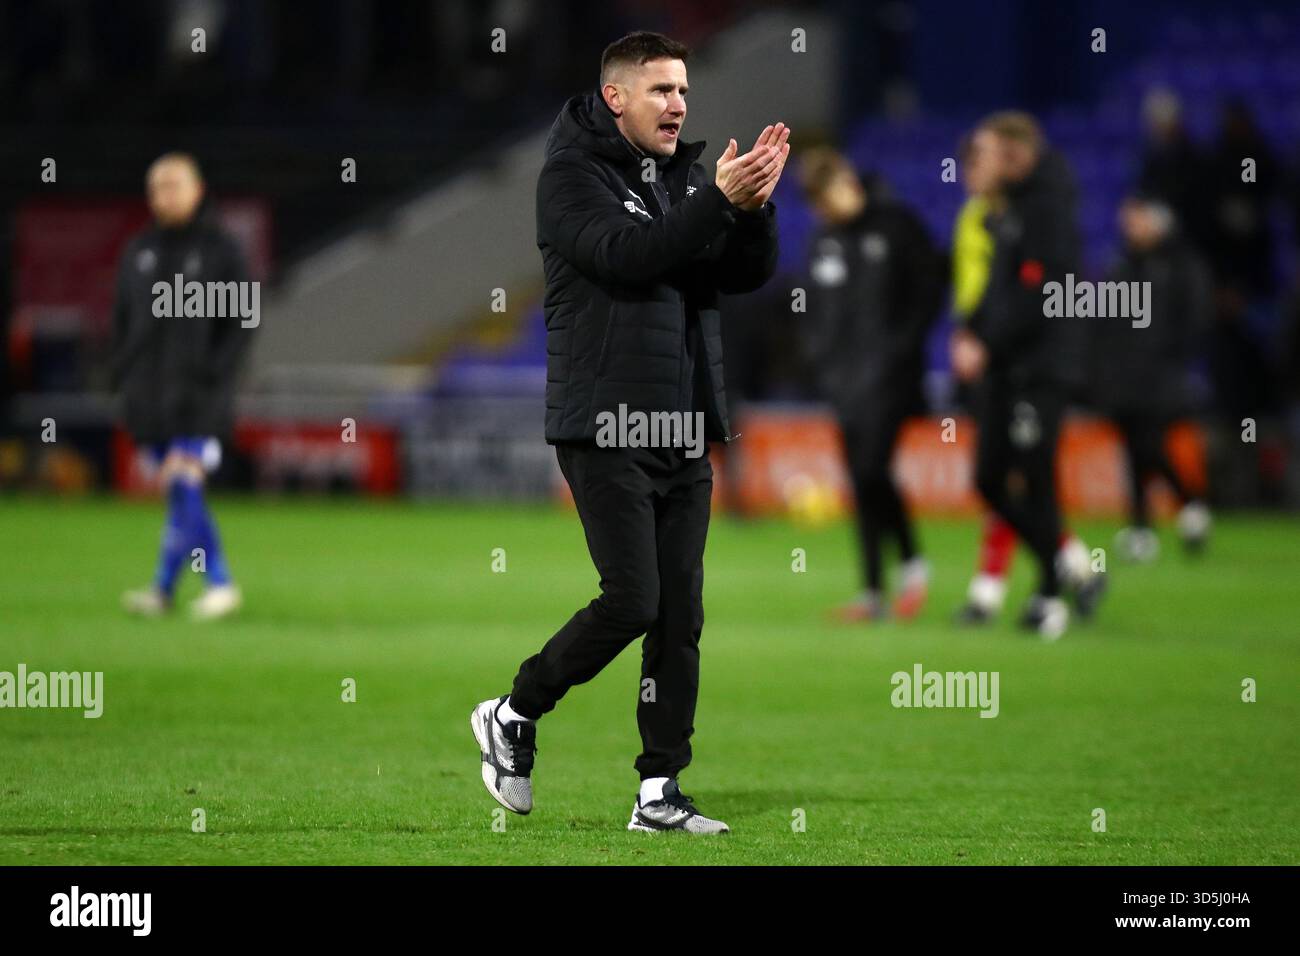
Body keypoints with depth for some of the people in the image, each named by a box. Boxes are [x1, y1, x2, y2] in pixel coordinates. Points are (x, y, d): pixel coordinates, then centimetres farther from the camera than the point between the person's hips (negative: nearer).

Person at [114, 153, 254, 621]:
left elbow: (241, 323, -2)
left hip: (197, 397, -5)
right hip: (149, 396, 5)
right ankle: (219, 582, 13)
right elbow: (124, 319, 19)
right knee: (180, 492, 6)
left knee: (182, 484, -15)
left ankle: (164, 586, -14)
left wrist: (212, 373, -12)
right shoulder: (138, 252, 13)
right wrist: (124, 372, 7)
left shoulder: (220, 249, -1)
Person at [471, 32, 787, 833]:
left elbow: (749, 273, 5)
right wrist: (718, 201, -29)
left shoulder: (686, 178, 14)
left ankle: (660, 791, 7)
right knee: (632, 601, -11)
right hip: (606, 427, -6)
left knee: (682, 614, 3)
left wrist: (755, 203, -14)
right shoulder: (573, 175, -5)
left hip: (685, 430, 6)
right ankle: (513, 717, 10)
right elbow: (622, 253, -22)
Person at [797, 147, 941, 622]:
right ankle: (873, 592, 7)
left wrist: (903, 345, -12)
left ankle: (912, 561, 2)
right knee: (861, 481, 5)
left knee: (871, 470, -18)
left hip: (888, 373, -6)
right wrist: (819, 352, 9)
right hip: (843, 374, 6)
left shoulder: (896, 224, -5)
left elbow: (929, 288, -5)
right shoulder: (824, 238, 14)